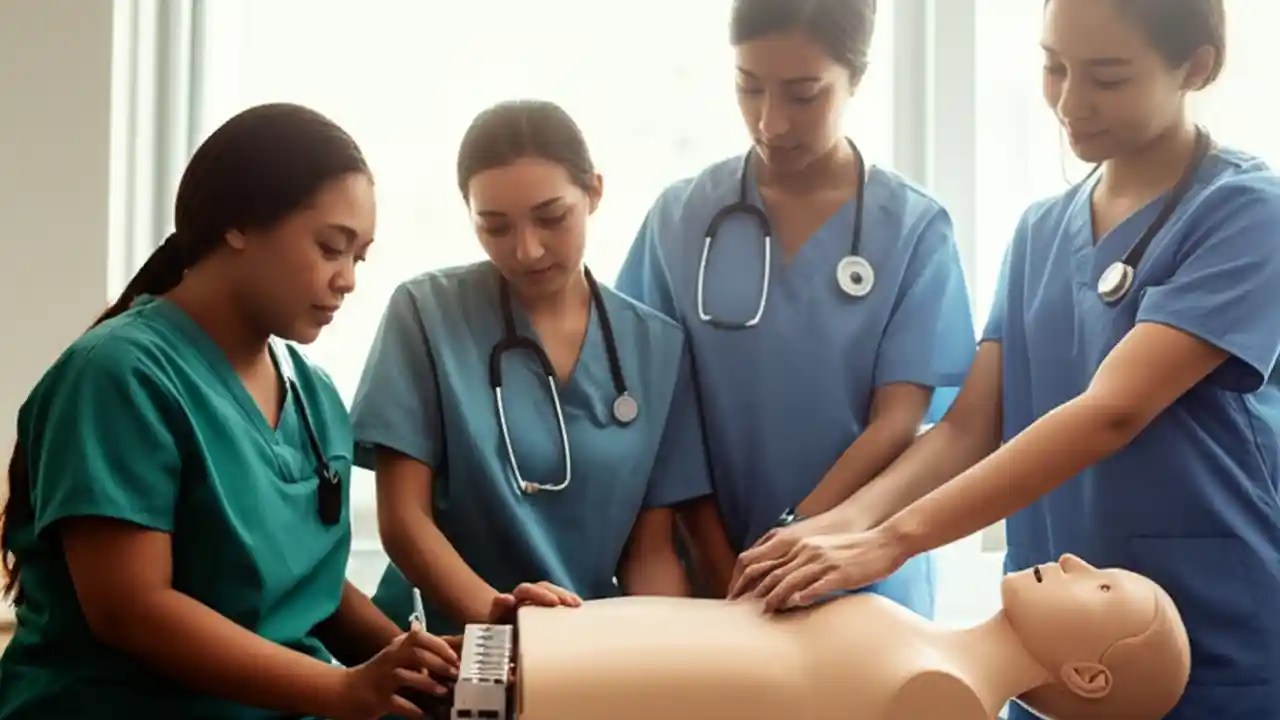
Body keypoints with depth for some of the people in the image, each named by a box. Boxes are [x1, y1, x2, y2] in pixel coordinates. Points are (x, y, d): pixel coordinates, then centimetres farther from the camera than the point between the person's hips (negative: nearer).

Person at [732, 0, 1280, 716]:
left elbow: (1111, 413, -22)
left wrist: (893, 538, -28)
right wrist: (854, 516, -17)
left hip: (1217, 643, -5)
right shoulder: (1040, 230, 8)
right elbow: (971, 425, 2)